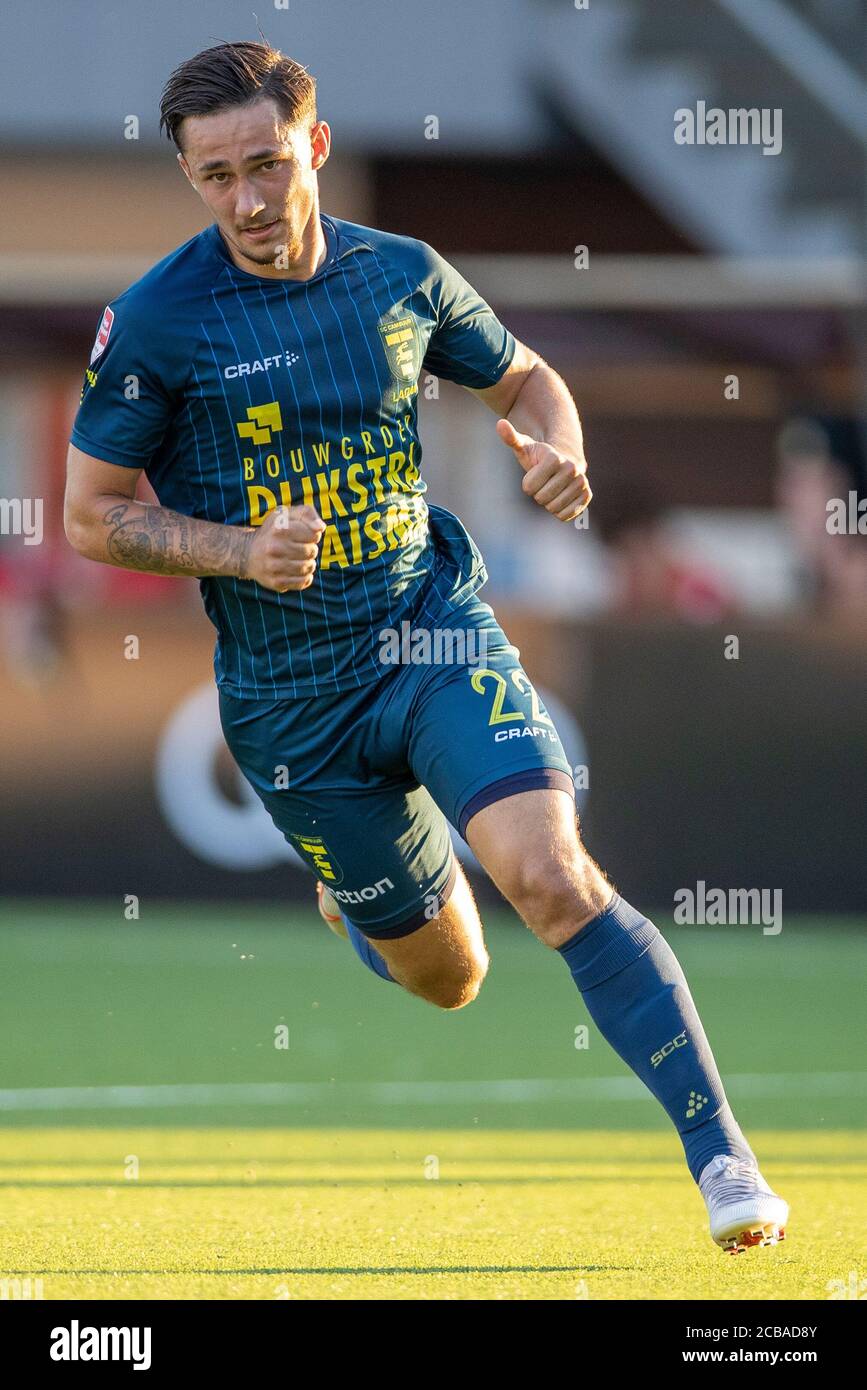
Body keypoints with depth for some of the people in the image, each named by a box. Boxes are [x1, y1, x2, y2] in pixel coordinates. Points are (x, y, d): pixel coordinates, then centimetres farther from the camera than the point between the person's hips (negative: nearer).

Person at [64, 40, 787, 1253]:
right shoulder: (157, 320, -11)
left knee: (549, 877, -23)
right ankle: (354, 892, 48)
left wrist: (560, 455, -7)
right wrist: (238, 549, -21)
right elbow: (92, 513, -4)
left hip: (436, 630, 1)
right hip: (289, 692, -1)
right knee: (445, 976, 10)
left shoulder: (404, 276, -1)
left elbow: (522, 378, 17)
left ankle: (720, 1153, -23)